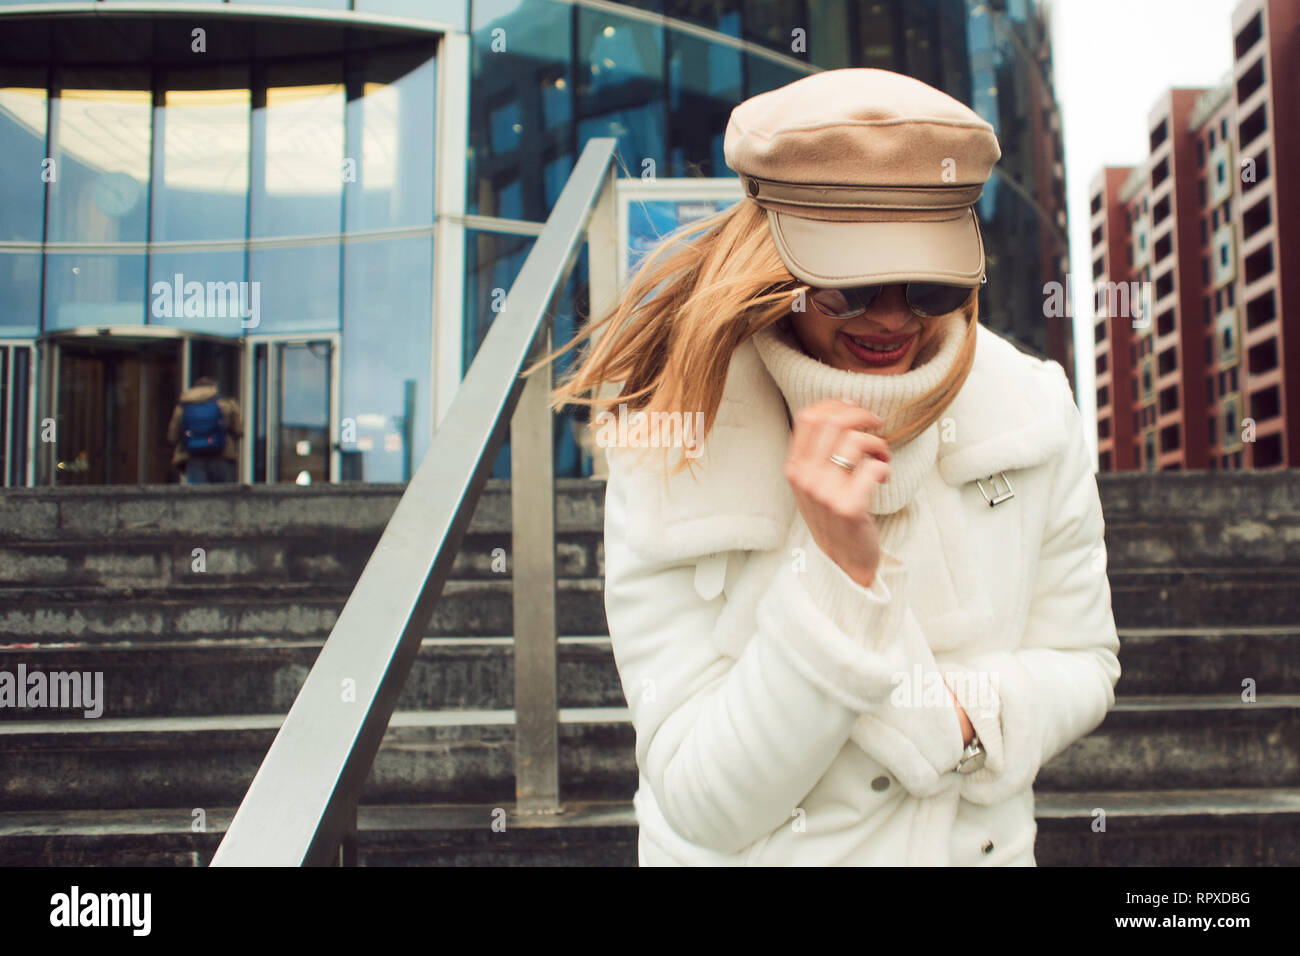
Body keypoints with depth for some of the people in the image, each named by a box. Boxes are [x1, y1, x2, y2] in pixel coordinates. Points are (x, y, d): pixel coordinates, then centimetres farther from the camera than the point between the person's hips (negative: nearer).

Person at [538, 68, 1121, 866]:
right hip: (760, 851, -2)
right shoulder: (667, 455, -23)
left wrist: (960, 717, -22)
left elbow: (1082, 666, -2)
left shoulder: (1030, 414, -13)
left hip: (982, 842, 3)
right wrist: (843, 570, -34)